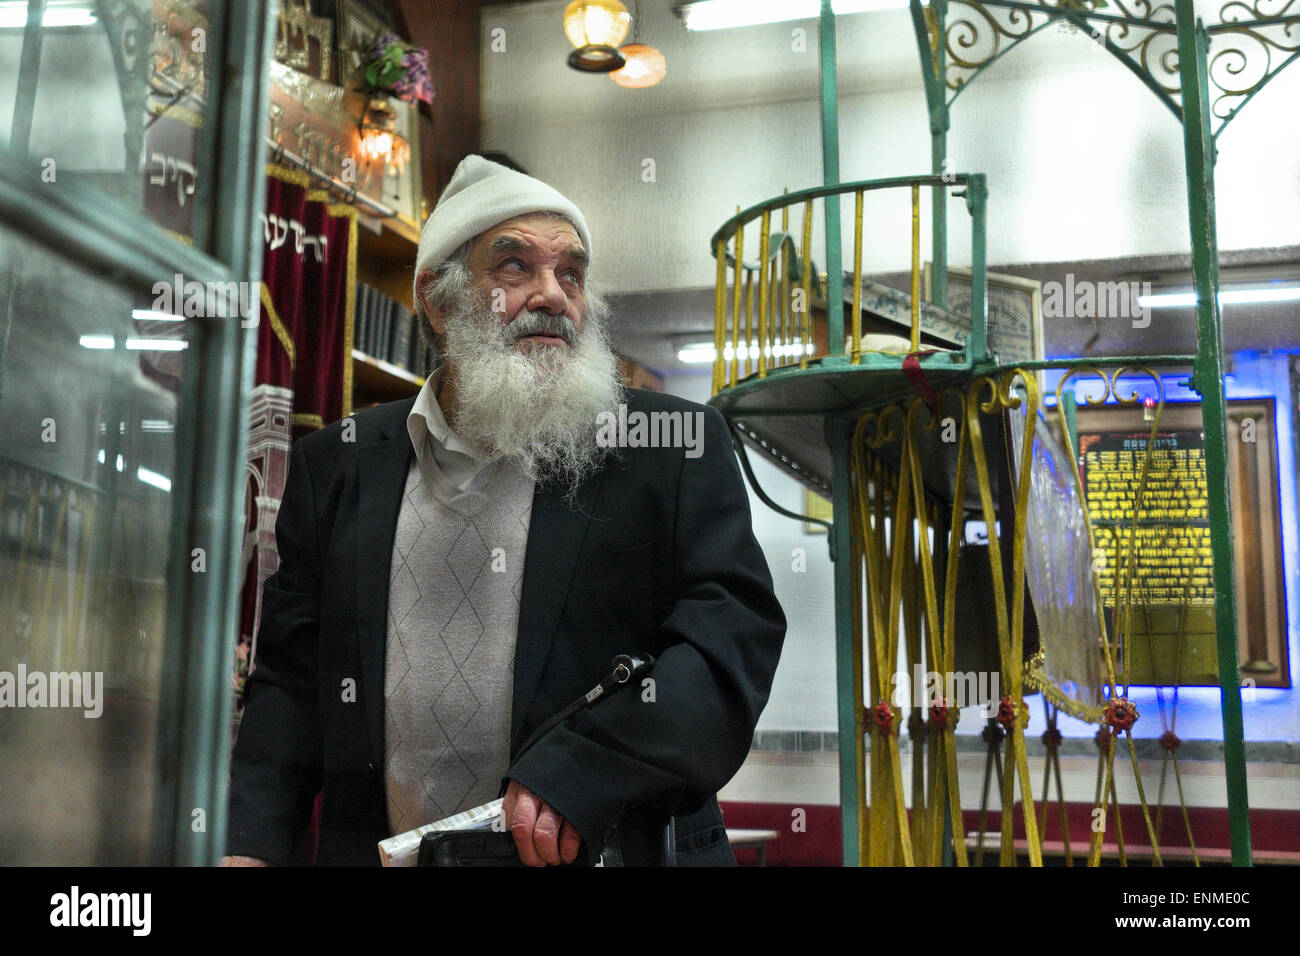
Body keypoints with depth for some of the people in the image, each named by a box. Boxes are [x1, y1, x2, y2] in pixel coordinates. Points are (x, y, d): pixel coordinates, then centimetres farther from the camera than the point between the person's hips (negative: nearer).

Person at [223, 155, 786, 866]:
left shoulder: (675, 446, 0)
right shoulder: (337, 466, 8)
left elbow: (737, 633, -9)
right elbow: (290, 680, 6)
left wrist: (578, 769, -21)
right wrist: (249, 843, -10)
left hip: (611, 846, -2)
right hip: (382, 849, 3)